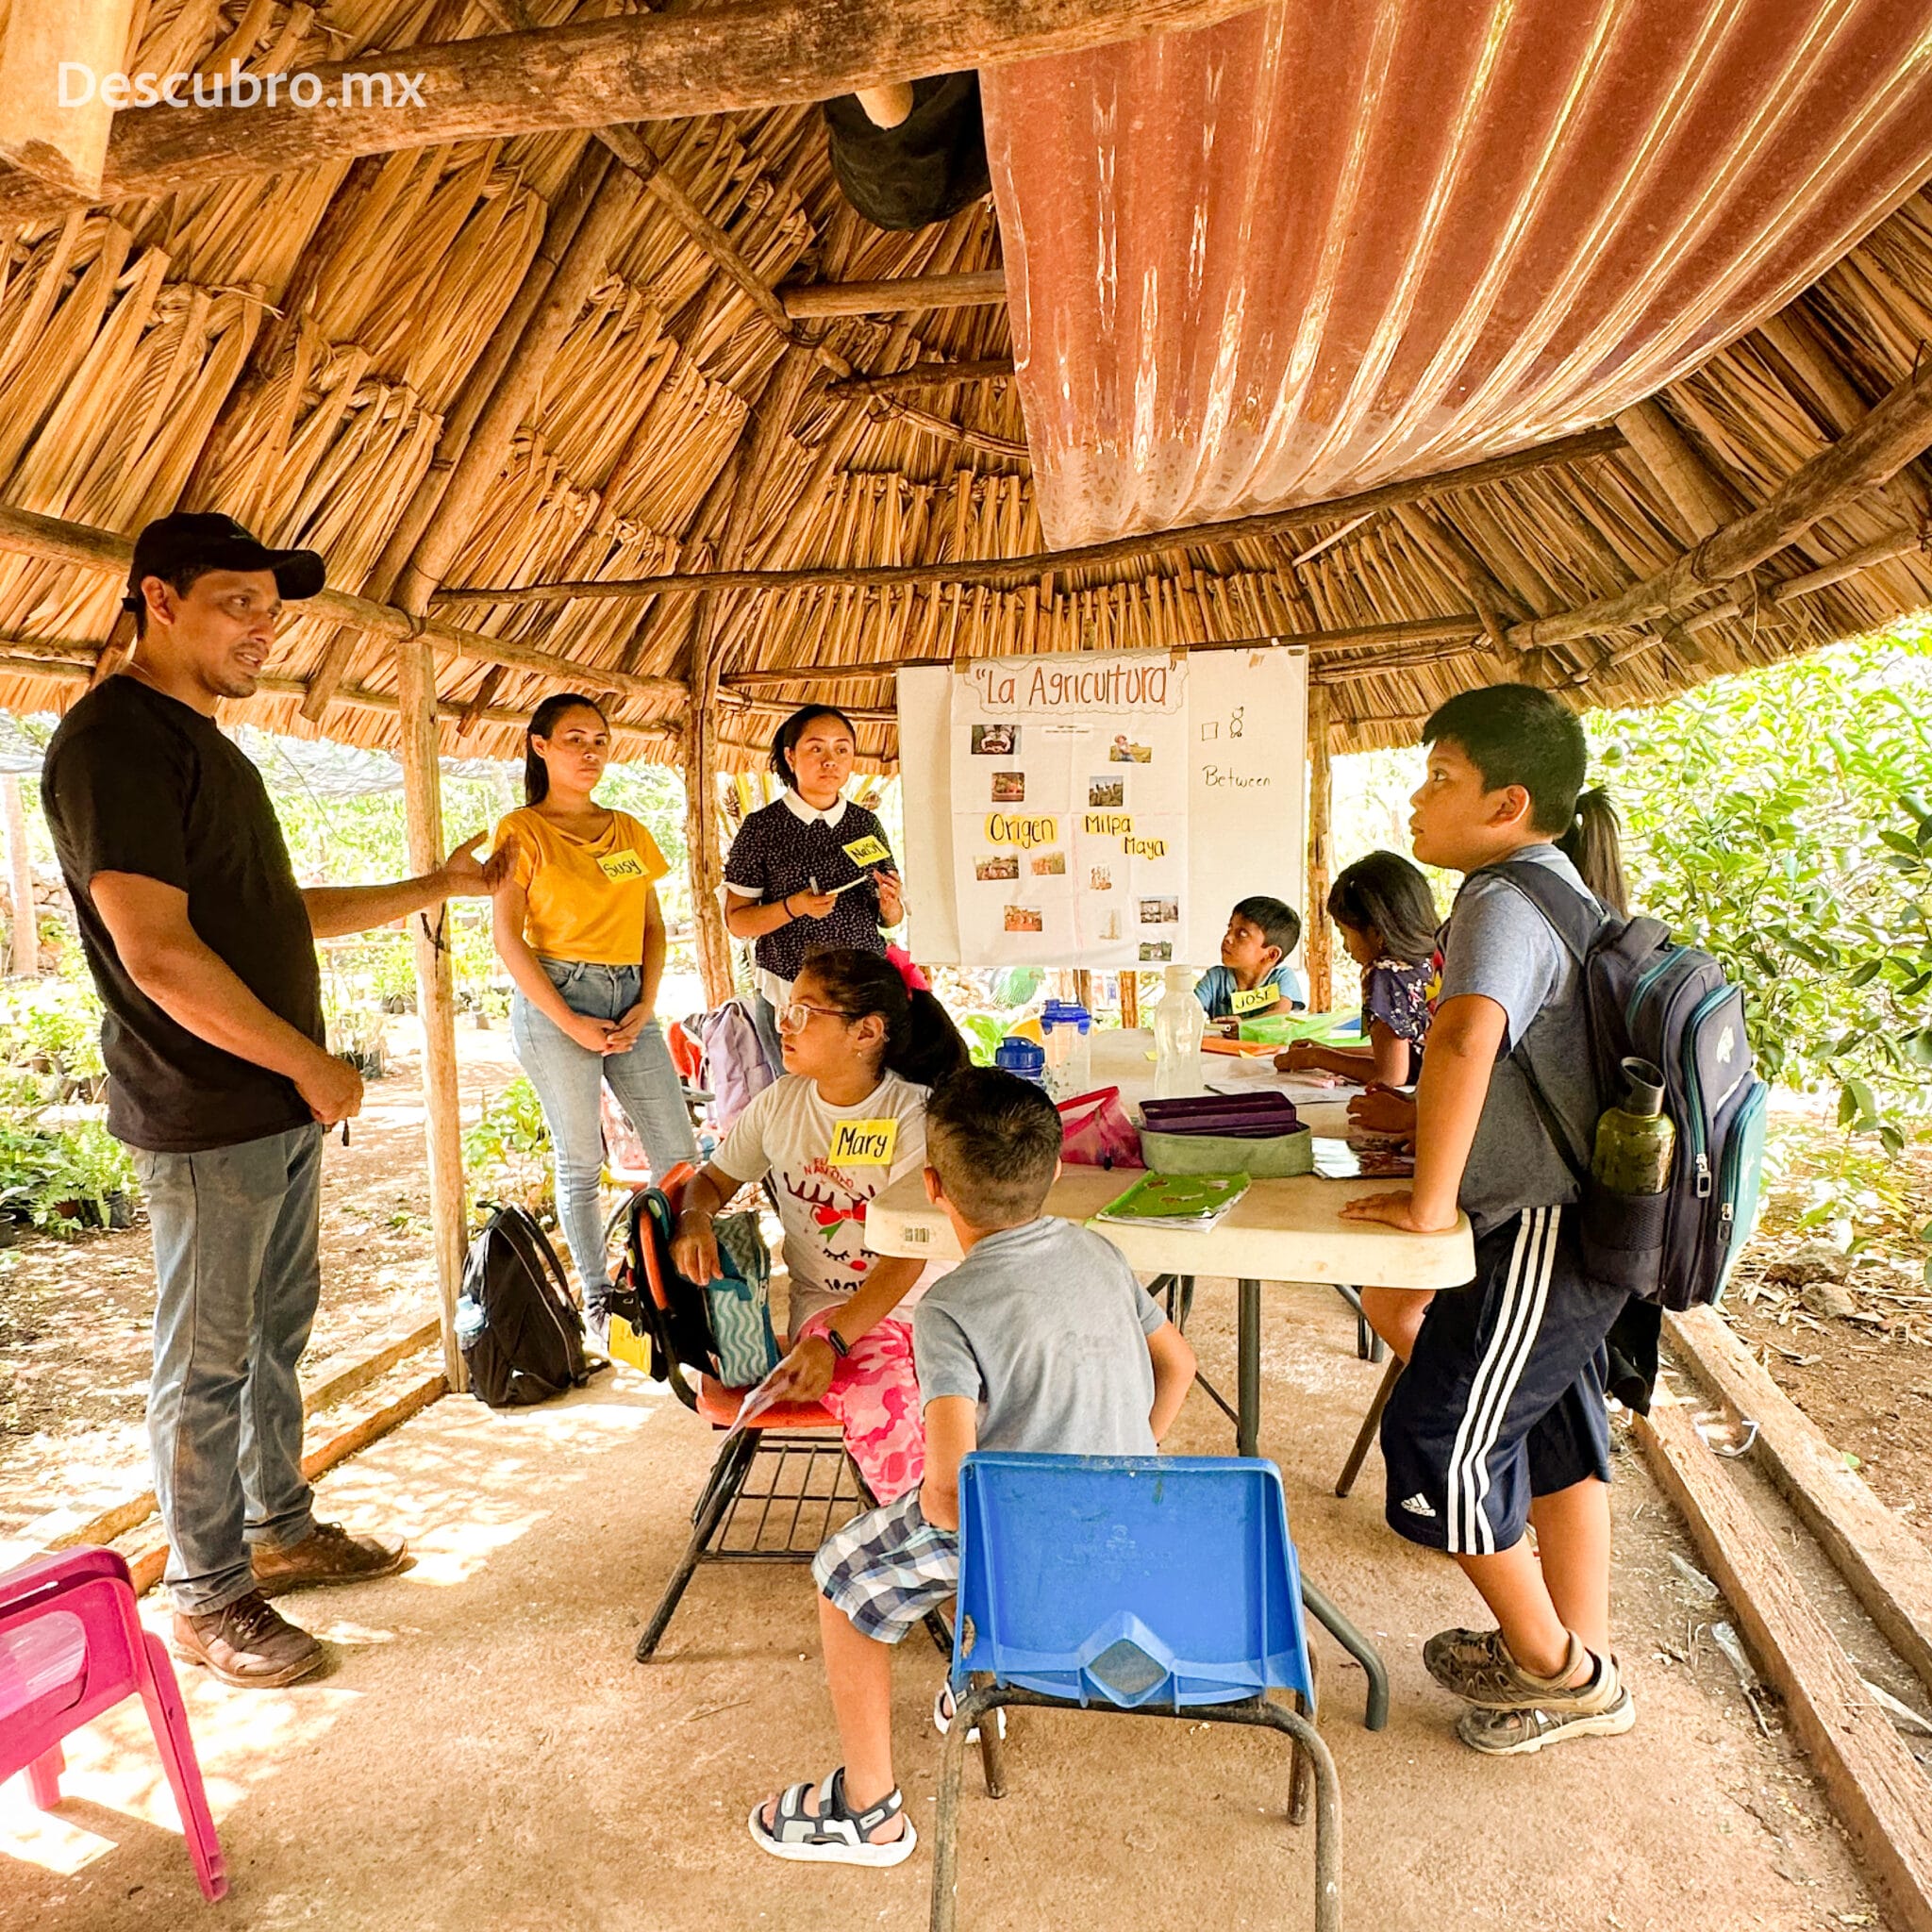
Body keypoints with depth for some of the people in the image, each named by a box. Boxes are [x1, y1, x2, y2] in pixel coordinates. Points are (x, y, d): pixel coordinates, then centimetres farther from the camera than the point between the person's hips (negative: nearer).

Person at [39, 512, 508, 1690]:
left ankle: (280, 1531, 35)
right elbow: (158, 952, -22)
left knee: (279, 1332, 19)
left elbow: (280, 914, 21)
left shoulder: (209, 748, 15)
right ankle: (209, 1601, 20)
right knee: (207, 1361, 4)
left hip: (281, 1106, 9)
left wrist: (439, 887, 18)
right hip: (204, 1118, -9)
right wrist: (311, 1063, -16)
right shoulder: (114, 740, -15)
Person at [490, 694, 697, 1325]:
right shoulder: (523, 831, 0)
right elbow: (507, 936, -6)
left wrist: (647, 1004, -1)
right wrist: (569, 1022, -12)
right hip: (555, 1000, -4)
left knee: (679, 1155, 0)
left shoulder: (630, 831, 15)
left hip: (630, 1000, 5)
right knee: (581, 1162, 3)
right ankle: (596, 1296, 18)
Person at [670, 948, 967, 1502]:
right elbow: (714, 1178, 17)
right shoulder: (780, 1102, 3)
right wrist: (694, 1219, -8)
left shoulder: (914, 1113, -10)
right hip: (827, 1302, 1)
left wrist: (833, 1341, -27)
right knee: (879, 1401, -33)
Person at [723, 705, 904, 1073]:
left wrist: (890, 903, -9)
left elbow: (890, 919, 14)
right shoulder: (763, 827, -3)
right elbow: (736, 921, -2)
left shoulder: (867, 825, 7)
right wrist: (794, 907, -18)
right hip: (788, 997, -3)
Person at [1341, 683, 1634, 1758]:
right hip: (1575, 1224, 10)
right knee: (1555, 1436, 19)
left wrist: (1431, 1204, -32)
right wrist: (1432, 1128, 17)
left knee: (1439, 1441, 1)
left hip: (1541, 1234, -10)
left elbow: (1465, 1038, -41)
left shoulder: (1503, 901, -22)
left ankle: (1555, 1667, 20)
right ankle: (1584, 1667, 35)